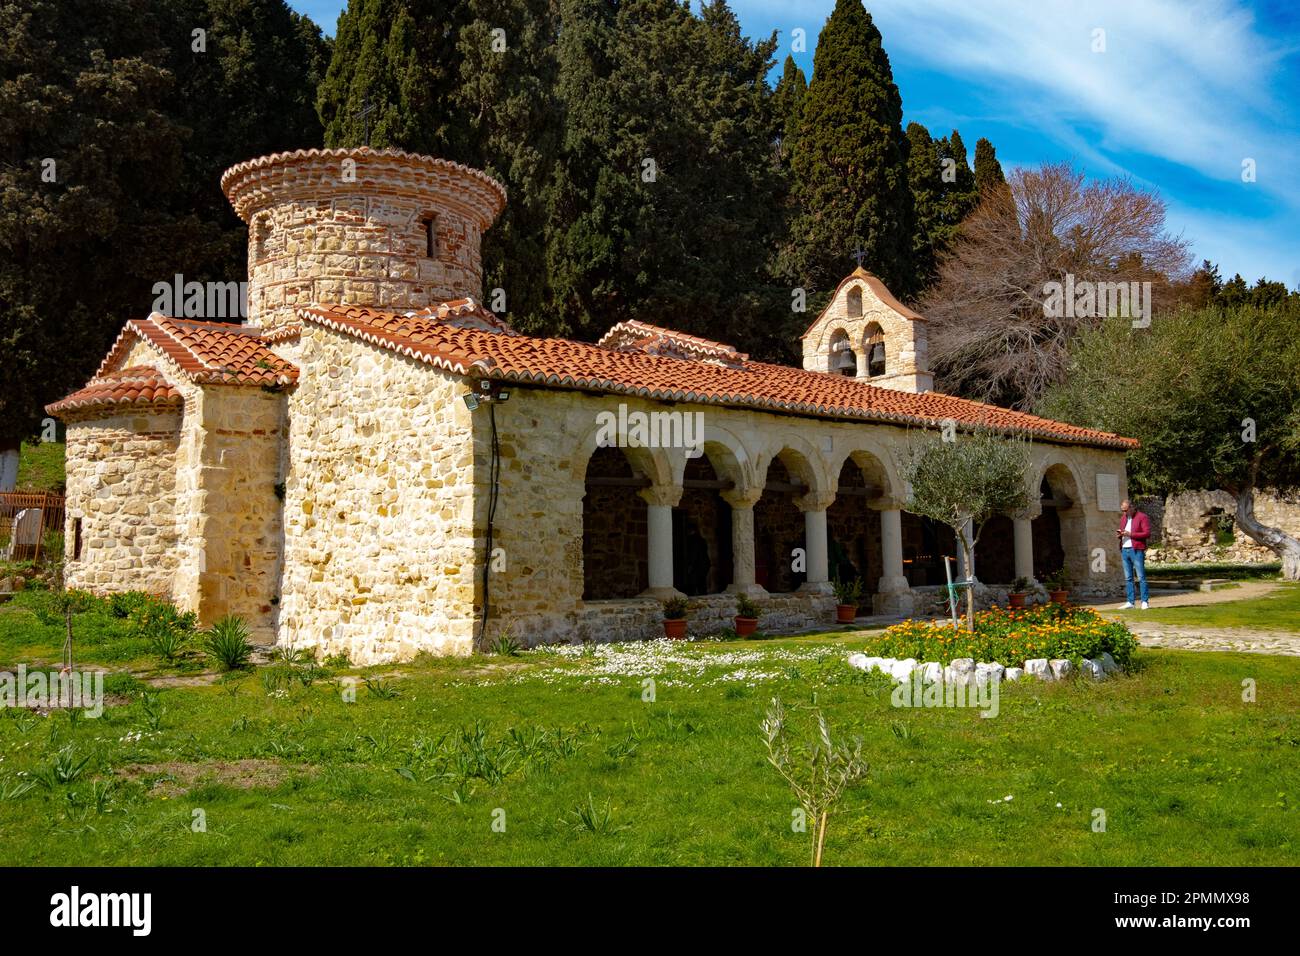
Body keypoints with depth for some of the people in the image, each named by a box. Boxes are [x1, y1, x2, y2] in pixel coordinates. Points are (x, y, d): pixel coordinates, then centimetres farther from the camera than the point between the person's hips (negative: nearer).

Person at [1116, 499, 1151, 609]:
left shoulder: (1142, 517, -4)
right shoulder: (1123, 518, 18)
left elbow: (1147, 533, -11)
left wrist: (1131, 534, -18)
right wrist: (1119, 534, 3)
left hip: (1136, 550, -7)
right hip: (1124, 550, 7)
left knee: (1141, 577, -4)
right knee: (1128, 578, 7)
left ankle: (1144, 602, -2)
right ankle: (1130, 602, 10)